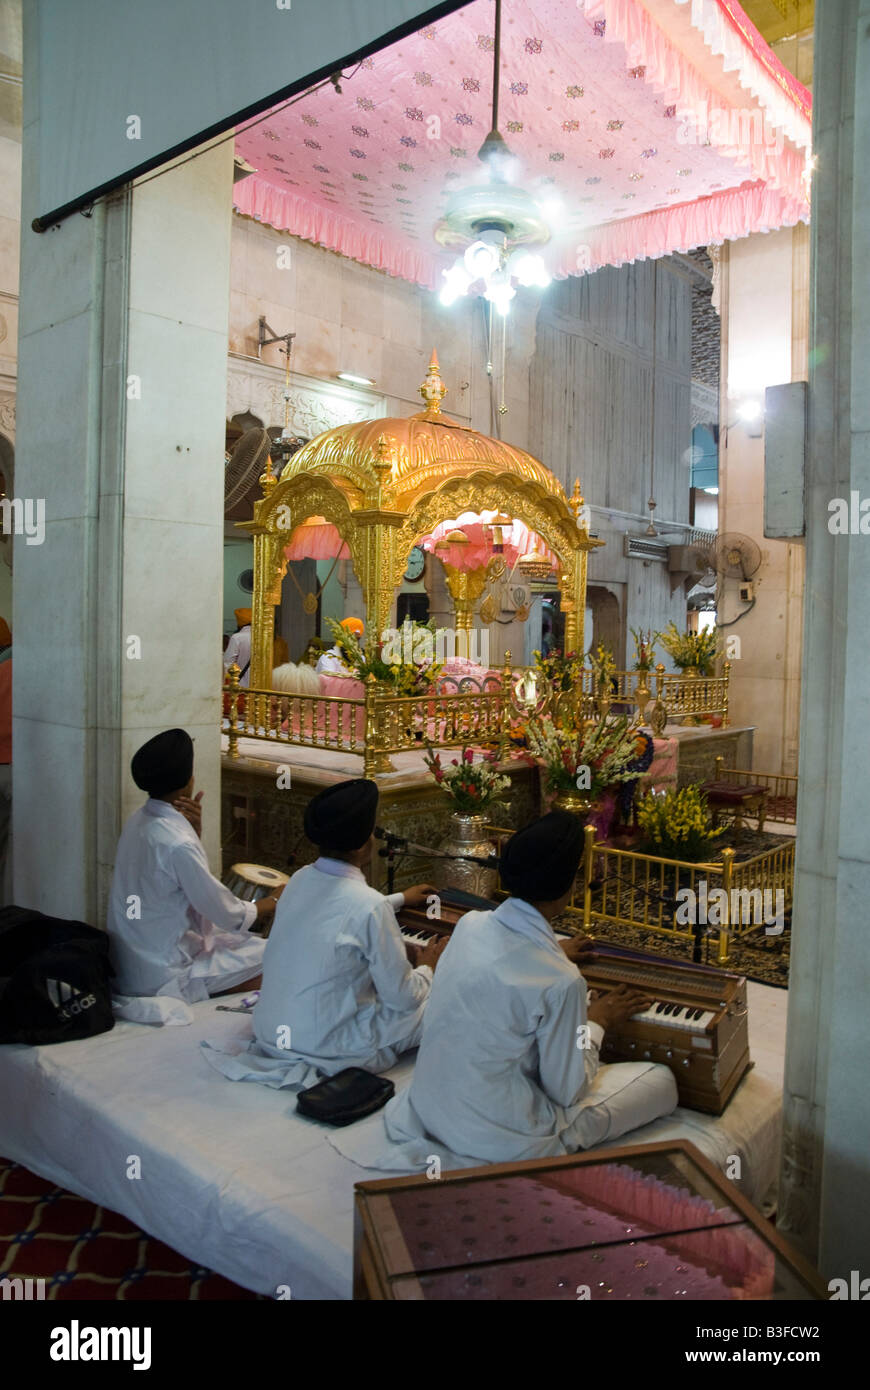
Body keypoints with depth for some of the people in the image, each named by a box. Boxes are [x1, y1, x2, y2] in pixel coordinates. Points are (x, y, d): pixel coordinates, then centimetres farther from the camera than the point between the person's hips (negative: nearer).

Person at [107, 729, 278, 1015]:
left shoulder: (139, 820, 0)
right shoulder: (177, 843, -28)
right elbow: (229, 916, -18)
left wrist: (194, 830, -3)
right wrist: (275, 901, 0)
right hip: (162, 978, -9)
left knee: (243, 939, 21)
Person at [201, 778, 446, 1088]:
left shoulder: (300, 880, -1)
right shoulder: (371, 907, -24)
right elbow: (404, 998, -14)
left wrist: (400, 898, 37)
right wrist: (427, 968, 8)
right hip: (329, 1048, -7)